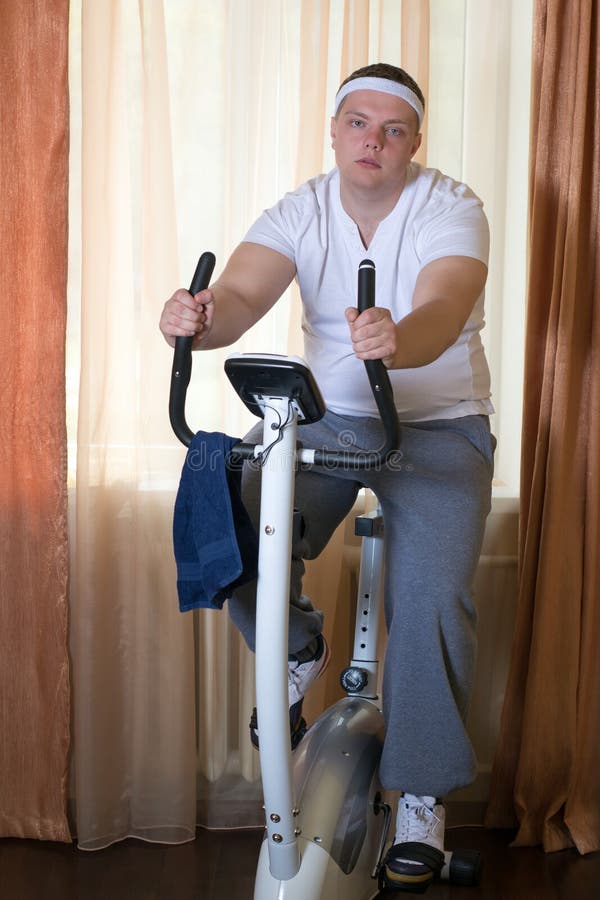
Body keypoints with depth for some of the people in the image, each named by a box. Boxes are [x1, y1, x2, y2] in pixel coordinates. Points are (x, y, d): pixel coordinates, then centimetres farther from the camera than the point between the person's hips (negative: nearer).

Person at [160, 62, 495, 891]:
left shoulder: (453, 210, -12)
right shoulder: (301, 211, -3)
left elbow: (442, 311, -32)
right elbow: (241, 295, -22)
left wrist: (395, 341, -57)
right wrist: (197, 320, -47)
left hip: (438, 426, -2)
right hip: (324, 416, 3)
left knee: (432, 595, -20)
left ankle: (422, 798, -2)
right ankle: (300, 648, 12)